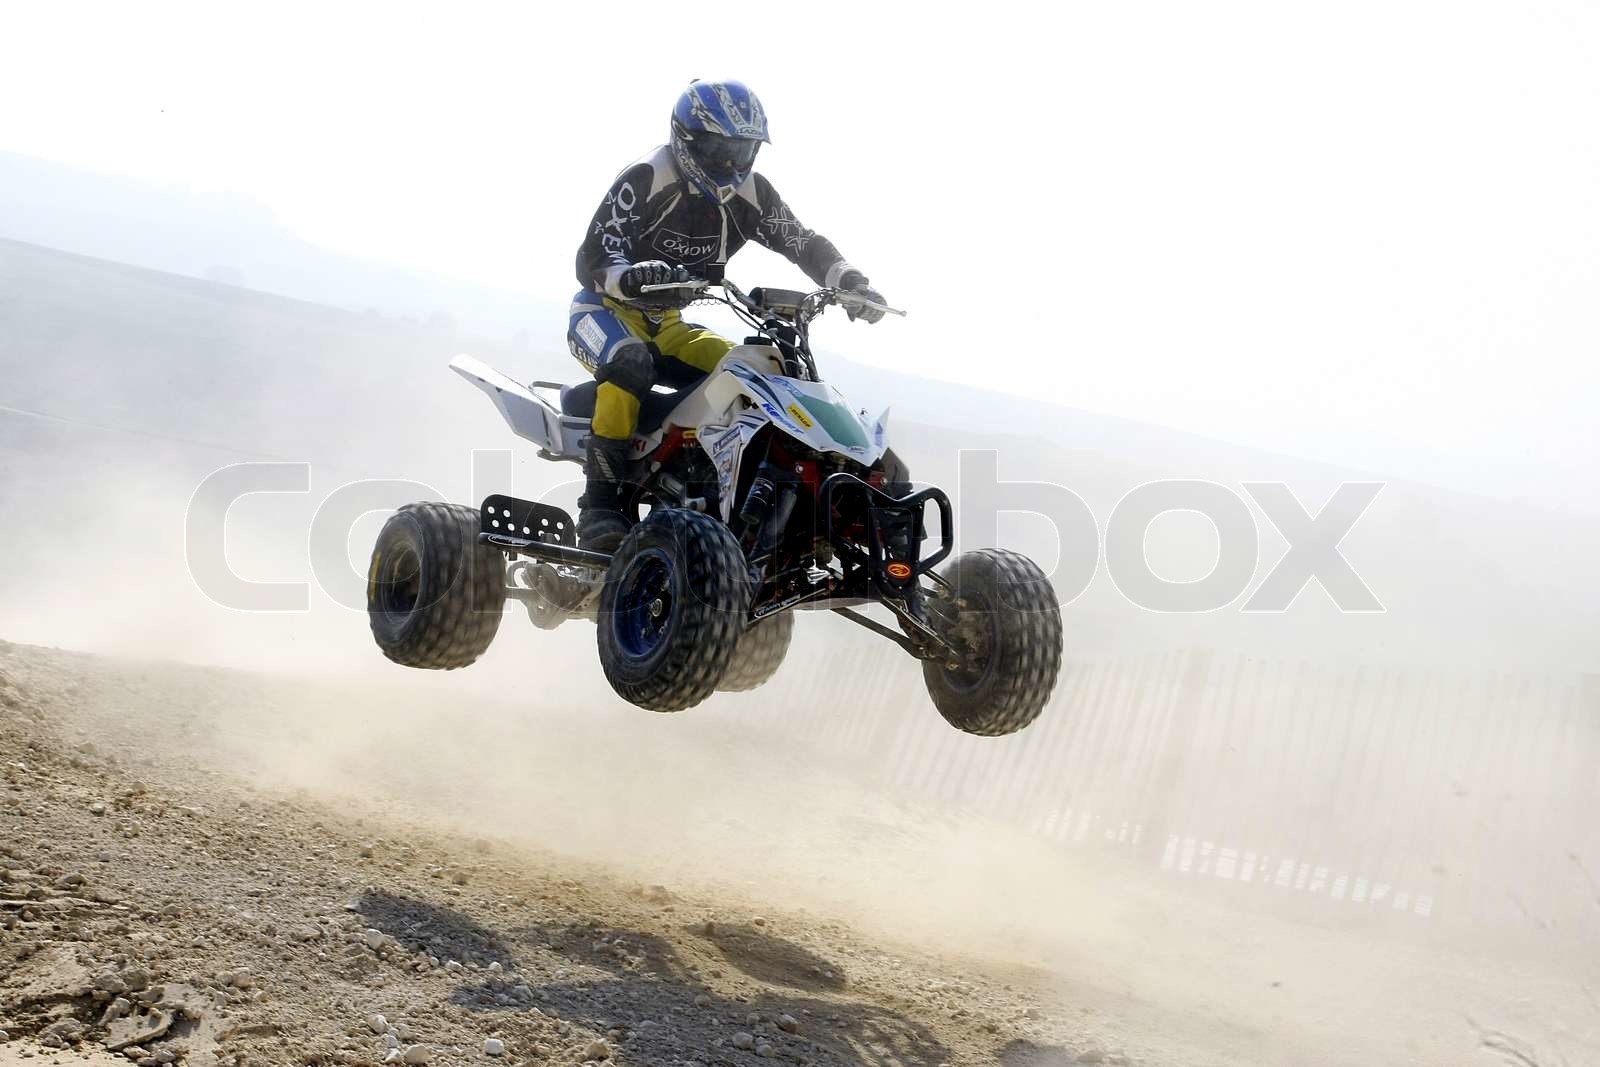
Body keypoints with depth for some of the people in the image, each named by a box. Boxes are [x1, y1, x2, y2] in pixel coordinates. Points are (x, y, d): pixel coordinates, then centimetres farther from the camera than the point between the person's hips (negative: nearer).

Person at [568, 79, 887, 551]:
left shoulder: (749, 193, 0)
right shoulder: (646, 179, -19)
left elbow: (805, 245, 1)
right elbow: (591, 258, -25)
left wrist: (851, 282, -17)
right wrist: (629, 277, -47)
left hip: (668, 323, 6)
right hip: (606, 310, -6)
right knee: (630, 363, -39)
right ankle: (600, 505, -36)